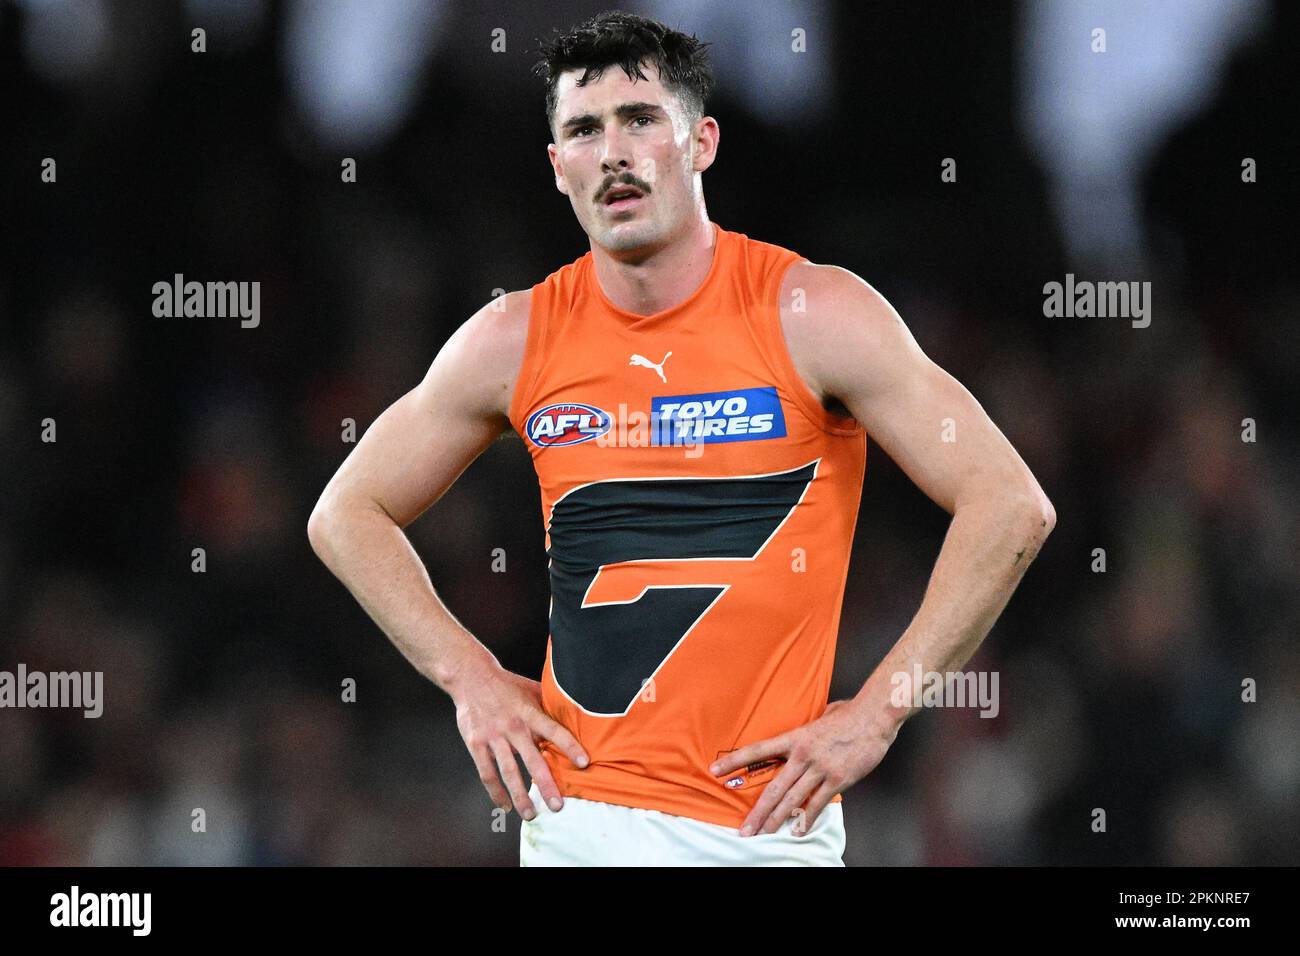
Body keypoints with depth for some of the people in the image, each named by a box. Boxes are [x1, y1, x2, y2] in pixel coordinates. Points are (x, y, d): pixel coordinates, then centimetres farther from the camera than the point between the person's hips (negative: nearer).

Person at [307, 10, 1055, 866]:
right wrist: (470, 677, 4)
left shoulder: (811, 315, -5)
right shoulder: (516, 340, 4)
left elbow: (1012, 507, -7)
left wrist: (878, 712, -10)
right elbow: (348, 514, 16)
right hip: (578, 818, 2)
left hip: (765, 822, -2)